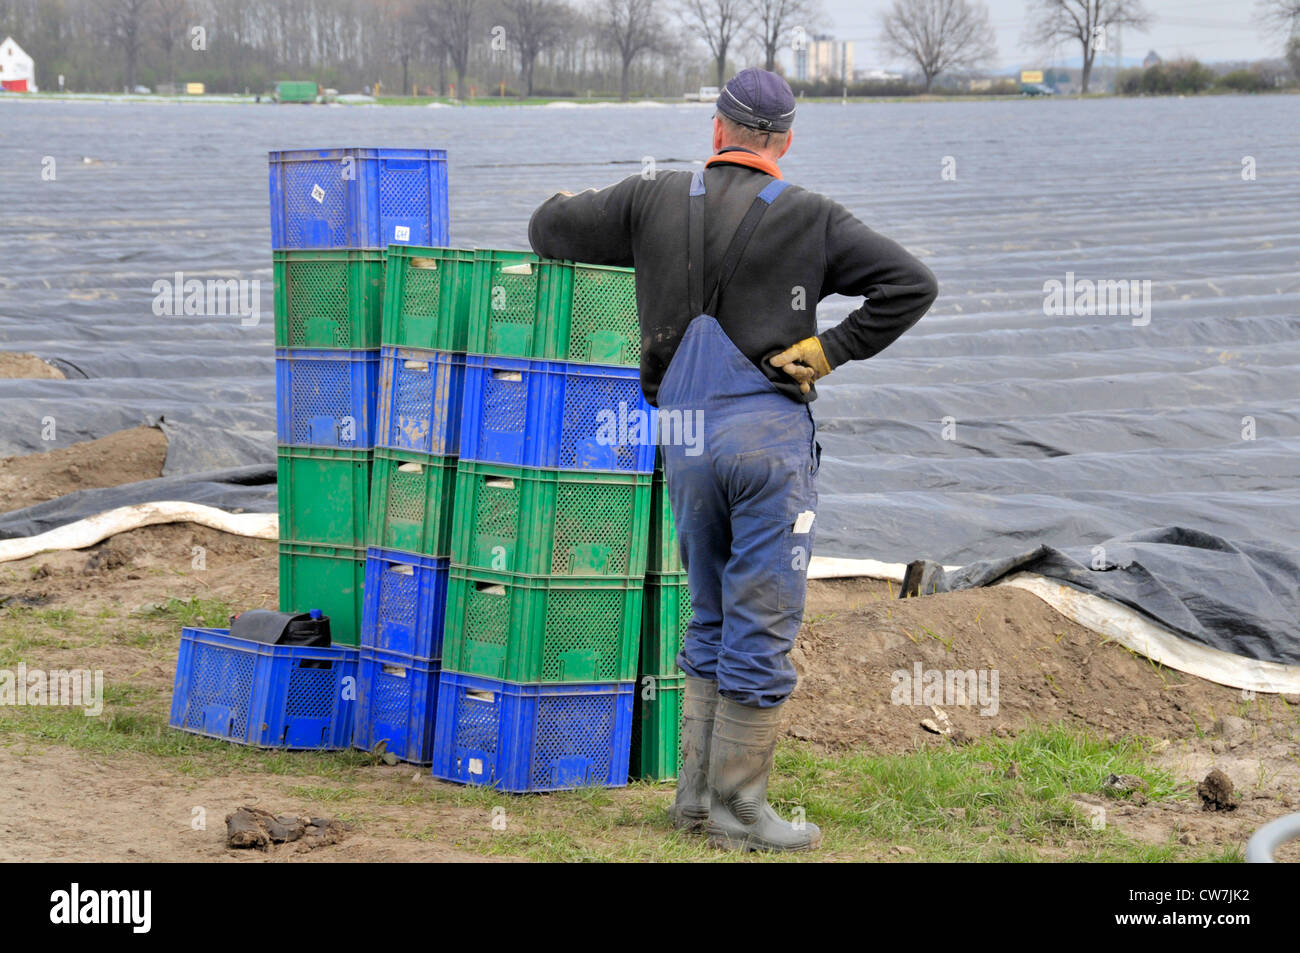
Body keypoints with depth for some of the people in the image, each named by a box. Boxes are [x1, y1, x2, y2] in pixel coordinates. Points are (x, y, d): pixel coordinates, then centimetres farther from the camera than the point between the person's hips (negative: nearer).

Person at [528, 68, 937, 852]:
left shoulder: (654, 200, 6)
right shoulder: (809, 219, -1)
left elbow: (550, 232, 13)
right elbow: (912, 284, -6)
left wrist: (577, 204, 35)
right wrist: (829, 350, -1)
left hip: (684, 436, 4)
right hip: (769, 431, -4)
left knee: (713, 620, 18)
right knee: (762, 628, 0)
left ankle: (698, 790, 19)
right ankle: (737, 808, 2)